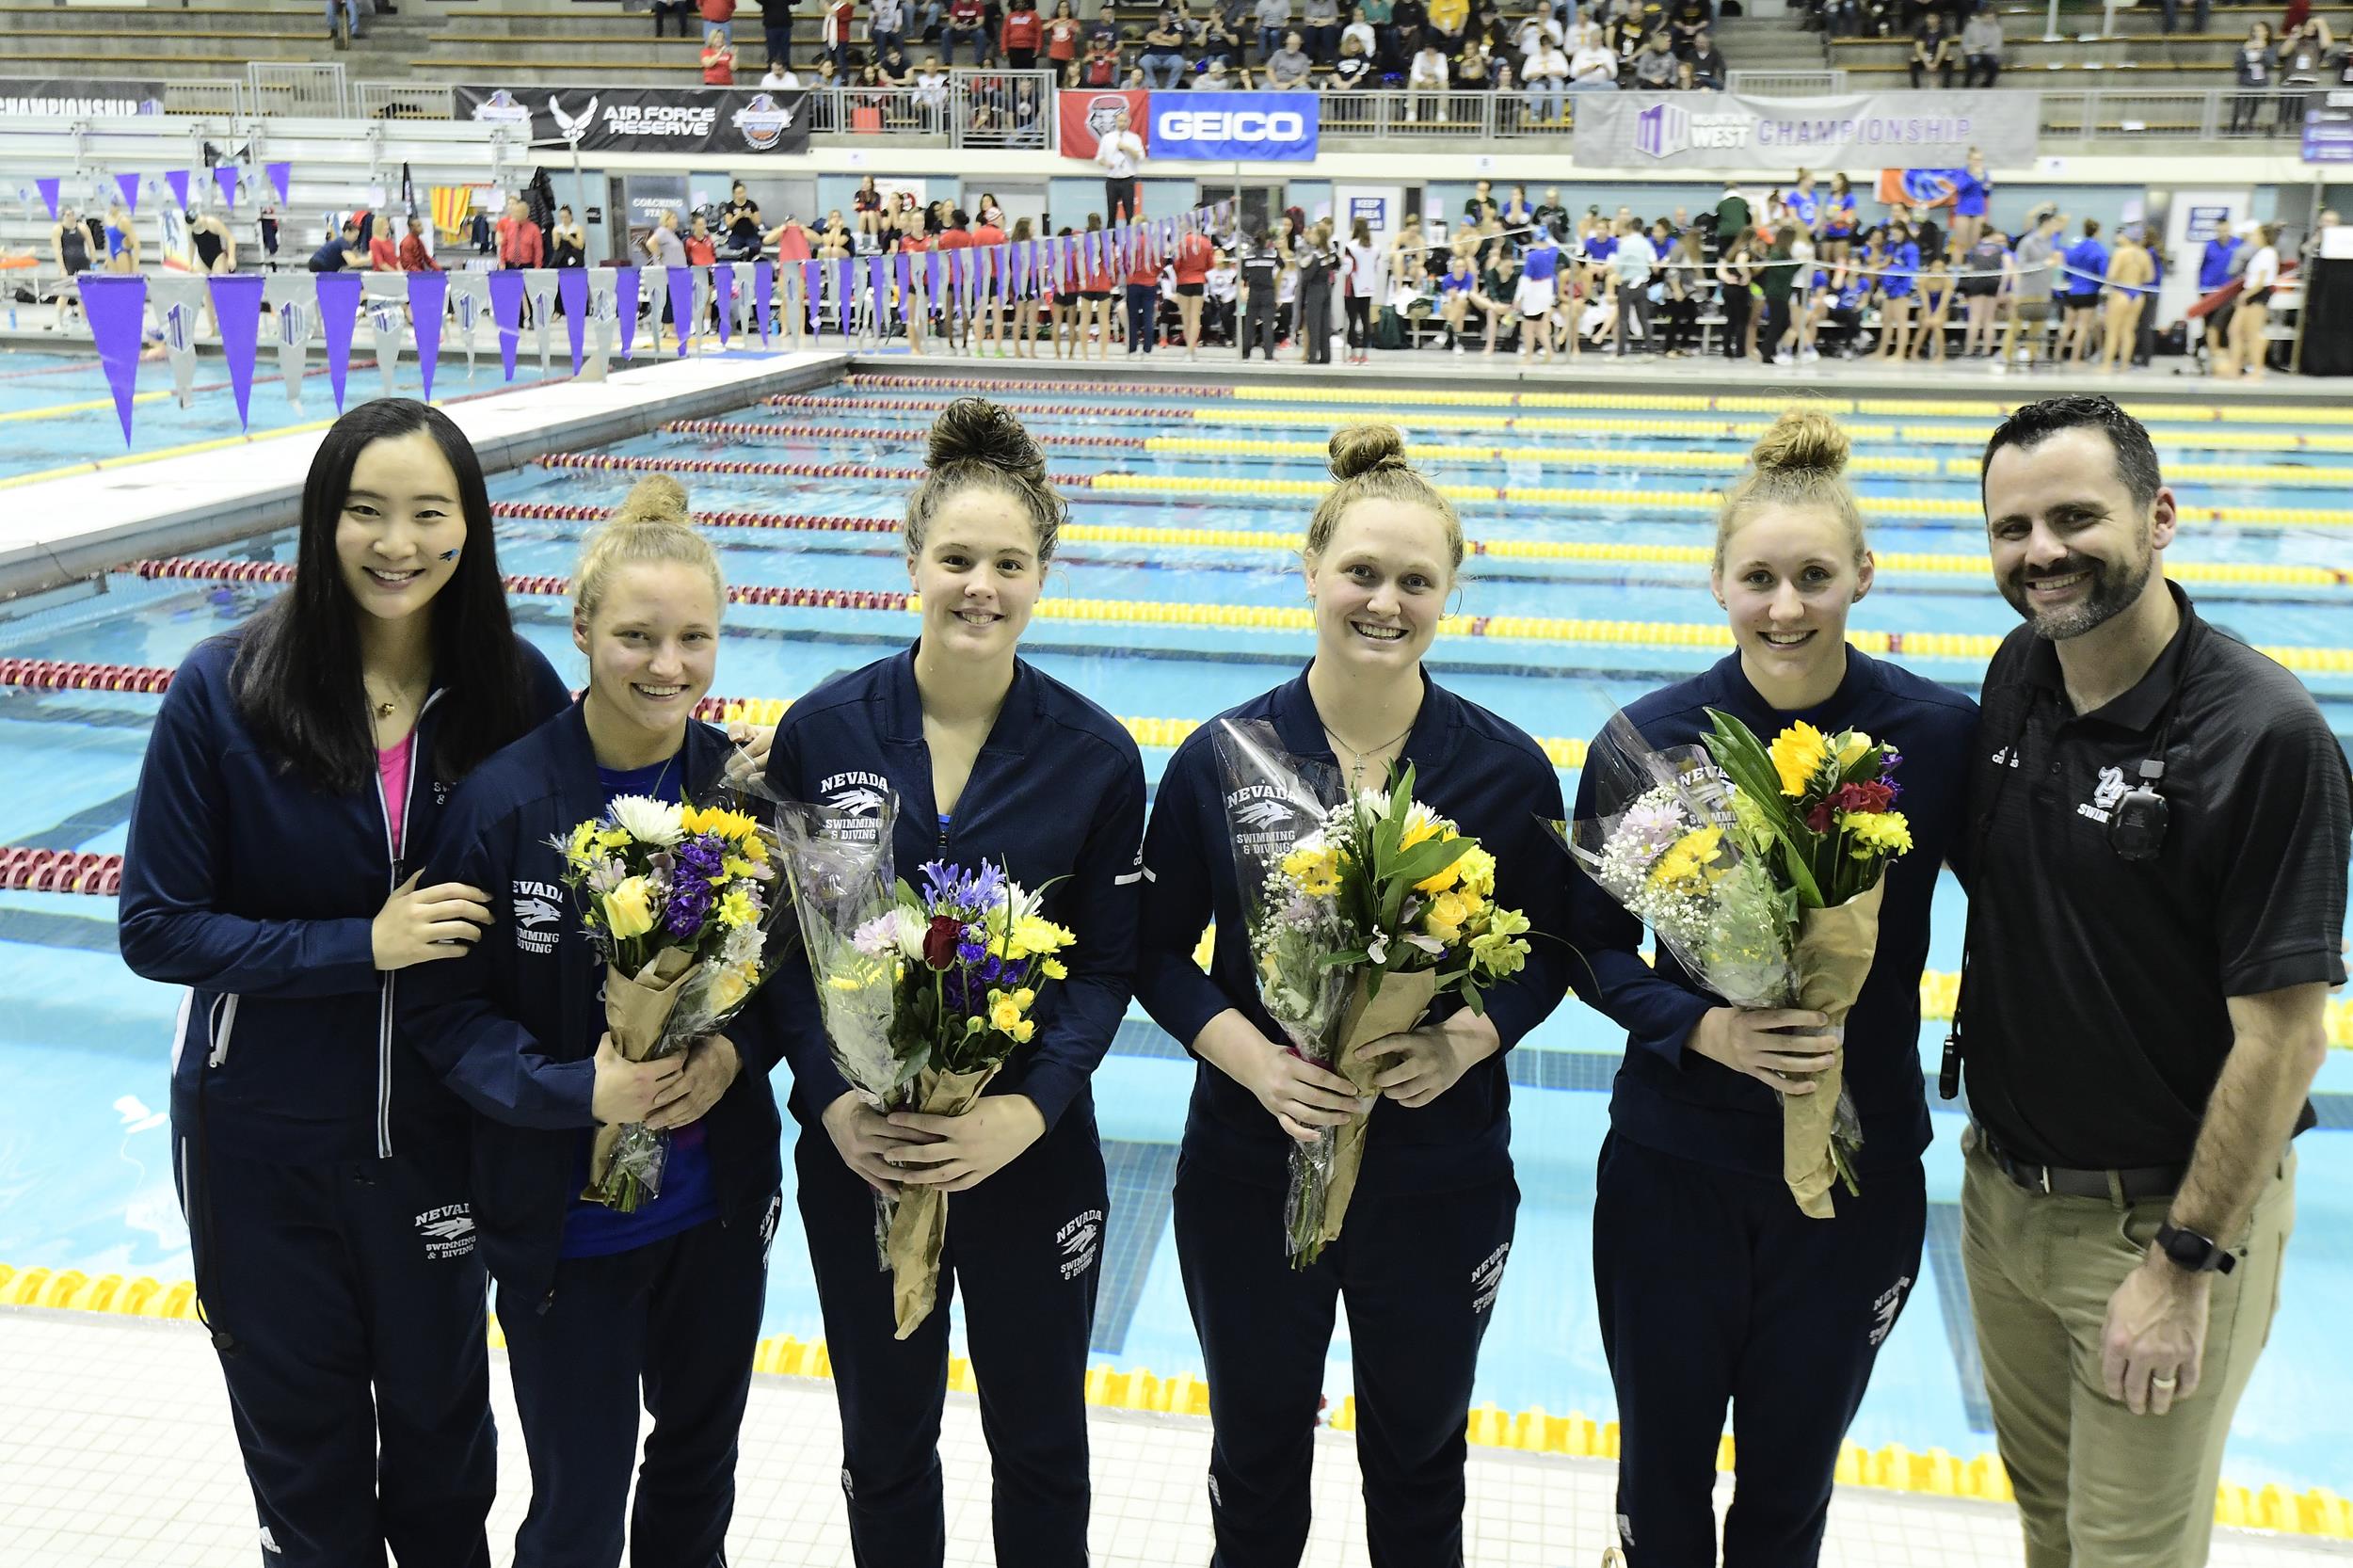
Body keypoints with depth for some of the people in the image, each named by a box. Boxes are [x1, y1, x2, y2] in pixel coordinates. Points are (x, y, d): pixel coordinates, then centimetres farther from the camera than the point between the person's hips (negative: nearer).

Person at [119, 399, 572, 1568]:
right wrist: (360, 948, -22)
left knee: (441, 1421, 21)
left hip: (437, 1128, 1)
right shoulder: (223, 692, -15)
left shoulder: (516, 692, -11)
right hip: (262, 1135, -1)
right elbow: (156, 928, -13)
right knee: (301, 1439, 20)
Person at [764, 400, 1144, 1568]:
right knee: (884, 1440, 19)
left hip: (1033, 1152, -1)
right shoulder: (821, 731, -6)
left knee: (1040, 1441, 16)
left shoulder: (1095, 756, -8)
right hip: (858, 1150, 1)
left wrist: (1031, 1106, -20)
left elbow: (1107, 966, -6)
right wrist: (832, 1099, -16)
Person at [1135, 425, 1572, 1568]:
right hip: (1250, 1167, 0)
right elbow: (1158, 952, -3)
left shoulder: (1508, 770, -9)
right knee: (1258, 1453, 20)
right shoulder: (1219, 758, -9)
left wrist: (1465, 1041, -19)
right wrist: (1255, 1058, -19)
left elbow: (1547, 953, 1)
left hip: (1440, 1182, 0)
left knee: (1417, 1454, 20)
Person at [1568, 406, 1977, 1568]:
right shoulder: (1647, 741, -11)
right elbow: (1592, 947, -4)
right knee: (1662, 1472, 17)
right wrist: (1703, 1030, -21)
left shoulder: (1941, 733, -11)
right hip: (1673, 1163, 0)